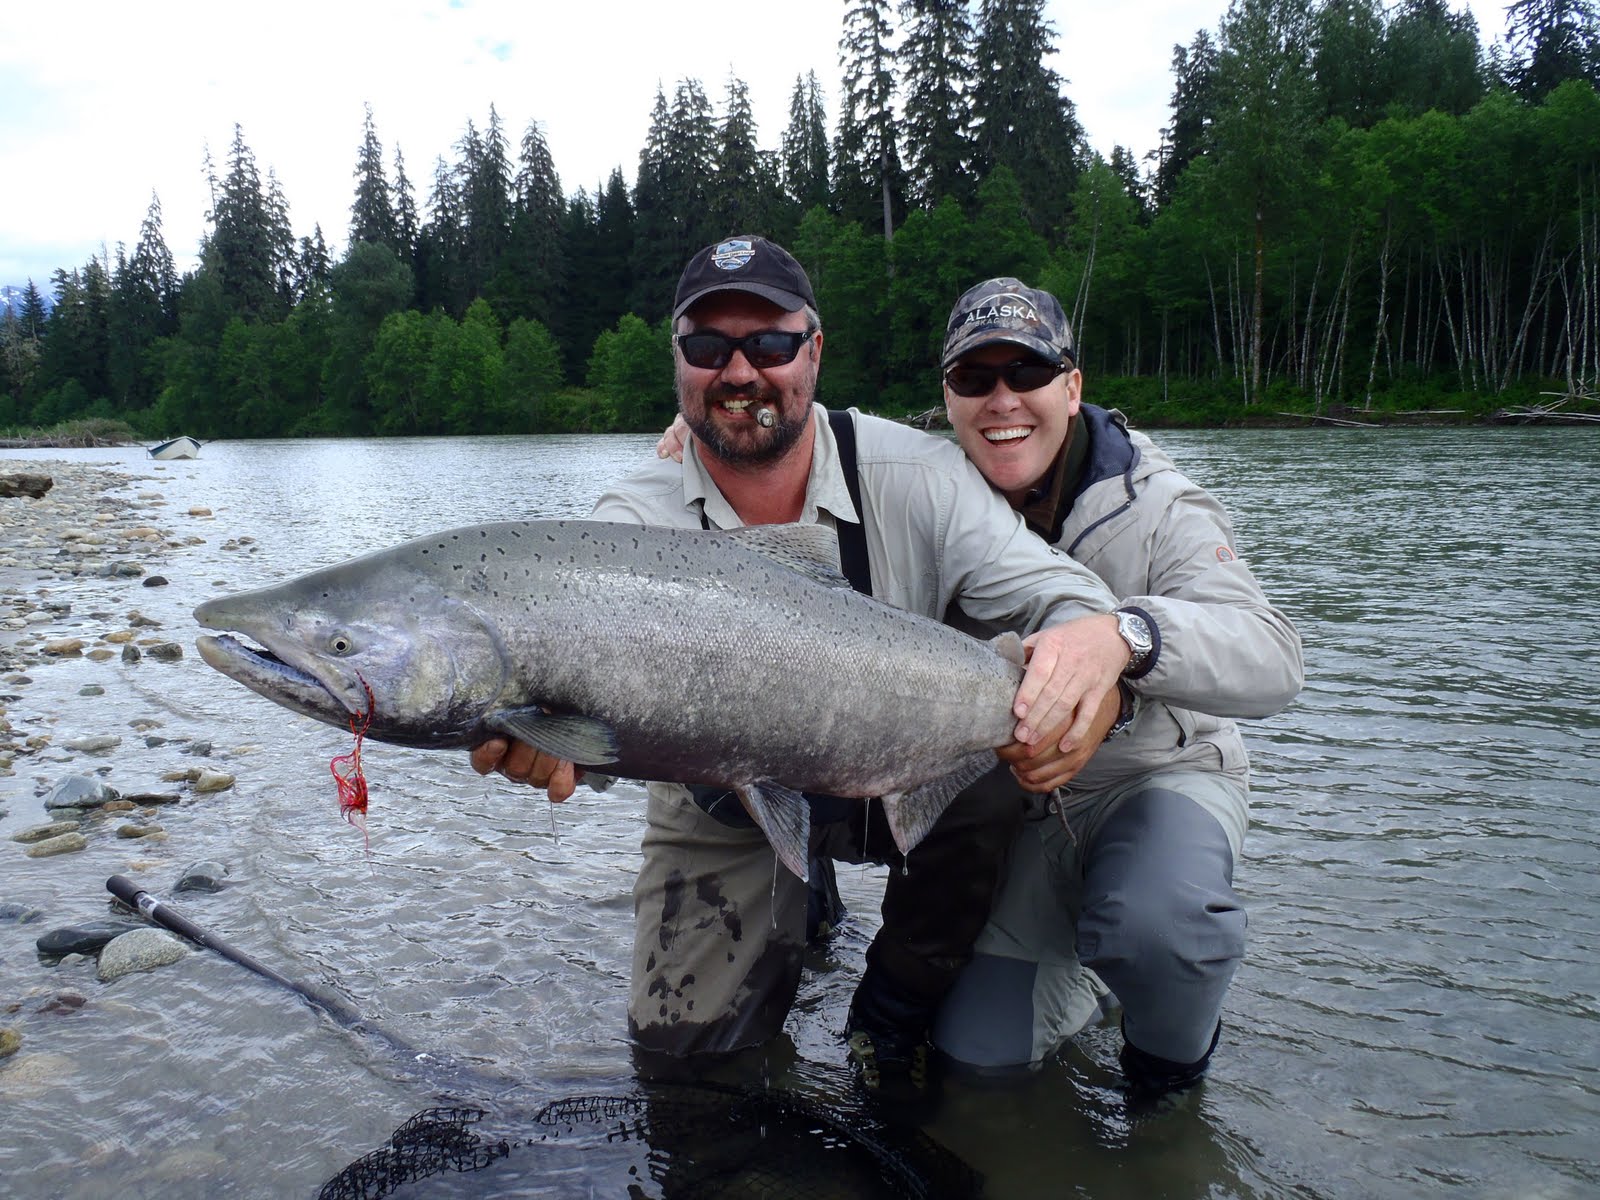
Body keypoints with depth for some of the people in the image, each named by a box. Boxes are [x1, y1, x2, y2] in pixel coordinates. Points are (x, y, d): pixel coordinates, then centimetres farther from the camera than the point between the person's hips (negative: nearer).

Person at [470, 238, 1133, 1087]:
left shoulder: (914, 476, -18)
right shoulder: (637, 518, -19)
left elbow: (1050, 589, -22)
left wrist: (1094, 642, -48)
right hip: (723, 816, 1)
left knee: (991, 782, -31)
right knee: (683, 1045, -3)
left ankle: (893, 1015, -3)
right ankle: (796, 906, 30)